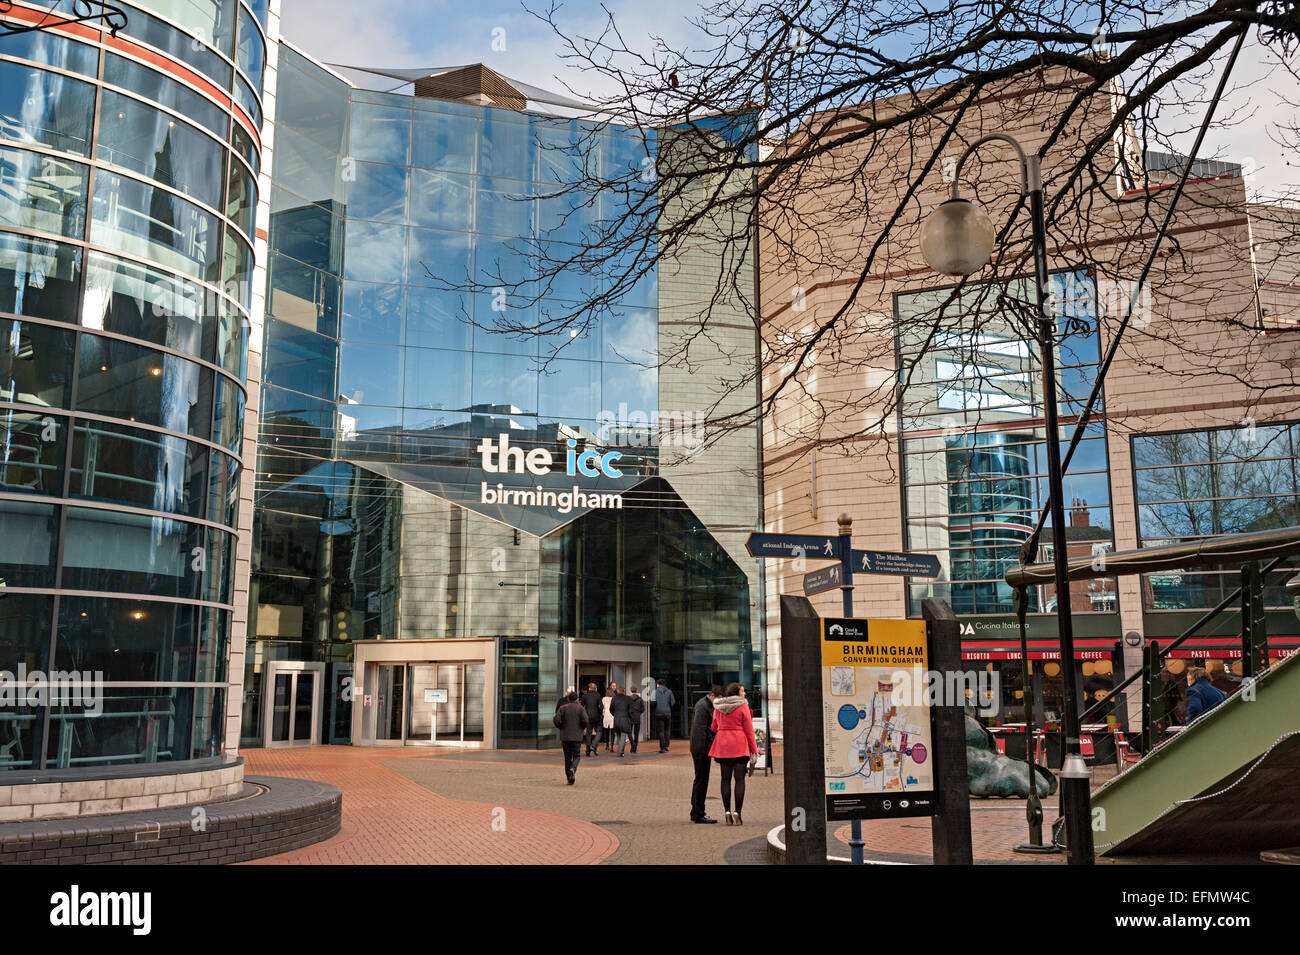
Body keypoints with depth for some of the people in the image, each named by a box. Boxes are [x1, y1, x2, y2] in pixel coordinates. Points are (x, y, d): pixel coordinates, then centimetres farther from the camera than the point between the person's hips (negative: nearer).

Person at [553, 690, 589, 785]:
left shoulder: (562, 708, 2)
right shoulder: (581, 708, -1)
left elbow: (557, 720, -8)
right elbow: (584, 720, -13)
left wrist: (561, 728, 10)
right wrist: (583, 728, 6)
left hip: (565, 736, 1)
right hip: (577, 736, -1)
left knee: (567, 757, 8)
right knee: (576, 756, 8)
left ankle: (569, 779, 8)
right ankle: (573, 769, -22)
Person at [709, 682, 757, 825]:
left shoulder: (718, 707, 8)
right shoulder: (743, 706, -6)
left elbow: (714, 727, 13)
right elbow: (749, 729, -6)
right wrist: (754, 749, -1)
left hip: (722, 744, 4)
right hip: (739, 746, -4)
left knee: (726, 779, 7)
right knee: (739, 779, -1)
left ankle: (728, 814, 5)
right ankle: (737, 814, -6)